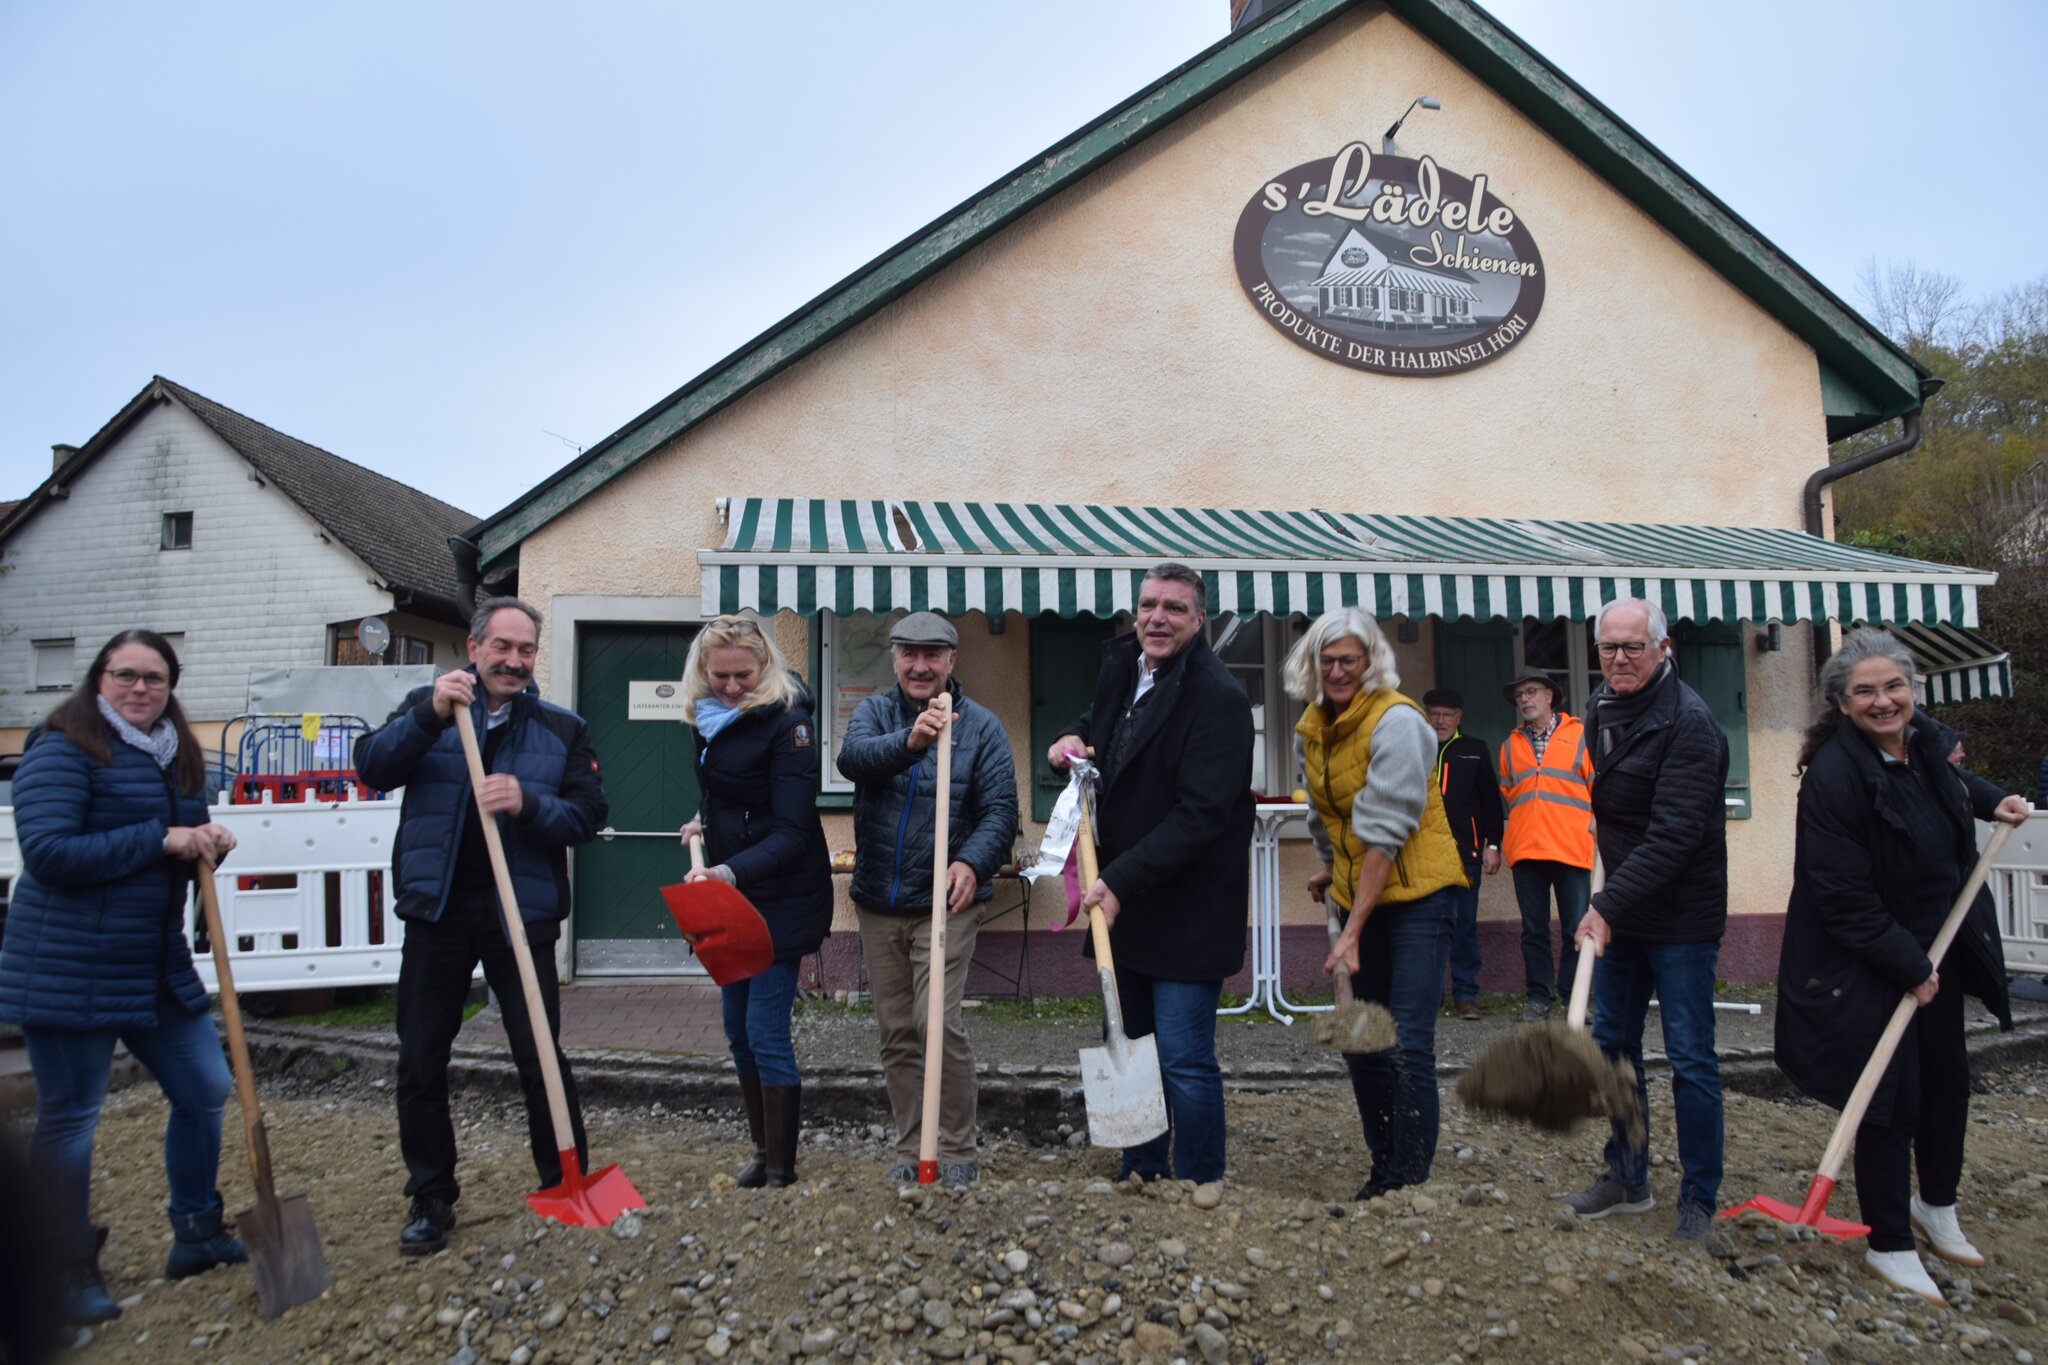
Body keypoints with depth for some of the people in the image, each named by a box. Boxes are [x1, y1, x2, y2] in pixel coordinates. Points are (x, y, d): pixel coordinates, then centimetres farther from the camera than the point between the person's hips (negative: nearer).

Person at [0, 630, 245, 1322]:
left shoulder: (176, 757, 11)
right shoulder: (61, 751, -12)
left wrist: (210, 842, -3)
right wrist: (160, 839, -21)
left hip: (158, 966, 8)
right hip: (71, 971, -8)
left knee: (205, 1090, 12)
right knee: (68, 1119, 4)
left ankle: (196, 1235, 28)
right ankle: (71, 1273, 20)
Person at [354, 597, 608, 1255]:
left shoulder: (562, 728, 6)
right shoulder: (428, 706, 7)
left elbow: (588, 815, -1)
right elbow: (372, 767, -7)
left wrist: (529, 803, -19)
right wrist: (430, 715, -20)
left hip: (521, 913, -1)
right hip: (437, 910, 1)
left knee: (540, 1057, 2)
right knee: (421, 1064, 9)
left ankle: (565, 1185, 18)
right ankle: (430, 1196, 25)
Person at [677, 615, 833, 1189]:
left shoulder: (785, 722, -18)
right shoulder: (711, 717, 6)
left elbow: (792, 832, -23)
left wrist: (732, 872, -37)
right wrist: (705, 822, 4)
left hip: (781, 899, -8)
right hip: (731, 898, 8)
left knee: (766, 1034, -6)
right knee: (738, 1031, 16)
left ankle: (781, 1169, 9)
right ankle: (762, 1150, 32)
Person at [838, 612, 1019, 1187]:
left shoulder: (980, 724, -2)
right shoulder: (874, 711, 4)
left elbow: (1001, 808, -8)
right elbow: (852, 757, -19)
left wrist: (973, 862, -28)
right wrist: (909, 741, -39)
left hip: (944, 902, -3)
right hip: (879, 902, 4)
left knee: (938, 1022, -13)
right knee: (896, 1033, 12)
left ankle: (957, 1151, 5)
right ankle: (911, 1150, 26)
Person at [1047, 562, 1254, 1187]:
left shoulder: (1218, 697, -18)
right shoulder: (1121, 668, 7)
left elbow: (1201, 812, -24)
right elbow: (1098, 724, 28)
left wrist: (1122, 881, -26)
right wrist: (1072, 739, 3)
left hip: (1187, 911, -8)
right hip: (1123, 897, 8)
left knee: (1184, 1061, -3)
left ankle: (1201, 1188, 16)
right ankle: (1142, 1176, 34)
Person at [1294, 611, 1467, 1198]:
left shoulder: (1396, 721, -17)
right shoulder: (1310, 728, 5)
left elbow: (1385, 833, -22)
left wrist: (1354, 930, -24)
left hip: (1417, 890, -7)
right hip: (1358, 893, 7)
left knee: (1409, 1047, -9)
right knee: (1359, 1043, 10)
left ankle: (1409, 1183, 3)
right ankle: (1383, 1172, 24)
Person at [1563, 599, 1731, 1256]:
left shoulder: (1689, 723, -19)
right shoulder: (1600, 707, 7)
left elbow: (1674, 835, -26)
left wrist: (1609, 904, -31)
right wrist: (1607, 904, 15)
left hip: (1681, 917, -8)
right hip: (1619, 908, 8)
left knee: (1690, 1058, -1)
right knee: (1612, 1043, 13)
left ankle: (1698, 1202, 12)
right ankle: (1628, 1178, 27)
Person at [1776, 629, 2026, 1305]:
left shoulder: (1923, 742, -1)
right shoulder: (1833, 776, -26)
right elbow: (1844, 898, -25)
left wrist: (1992, 800, 13)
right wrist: (1908, 967, -20)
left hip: (1935, 951, 8)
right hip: (1866, 970, -8)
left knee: (1948, 1082, 19)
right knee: (1892, 1100, 0)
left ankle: (1937, 1205, 42)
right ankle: (1890, 1246, 17)